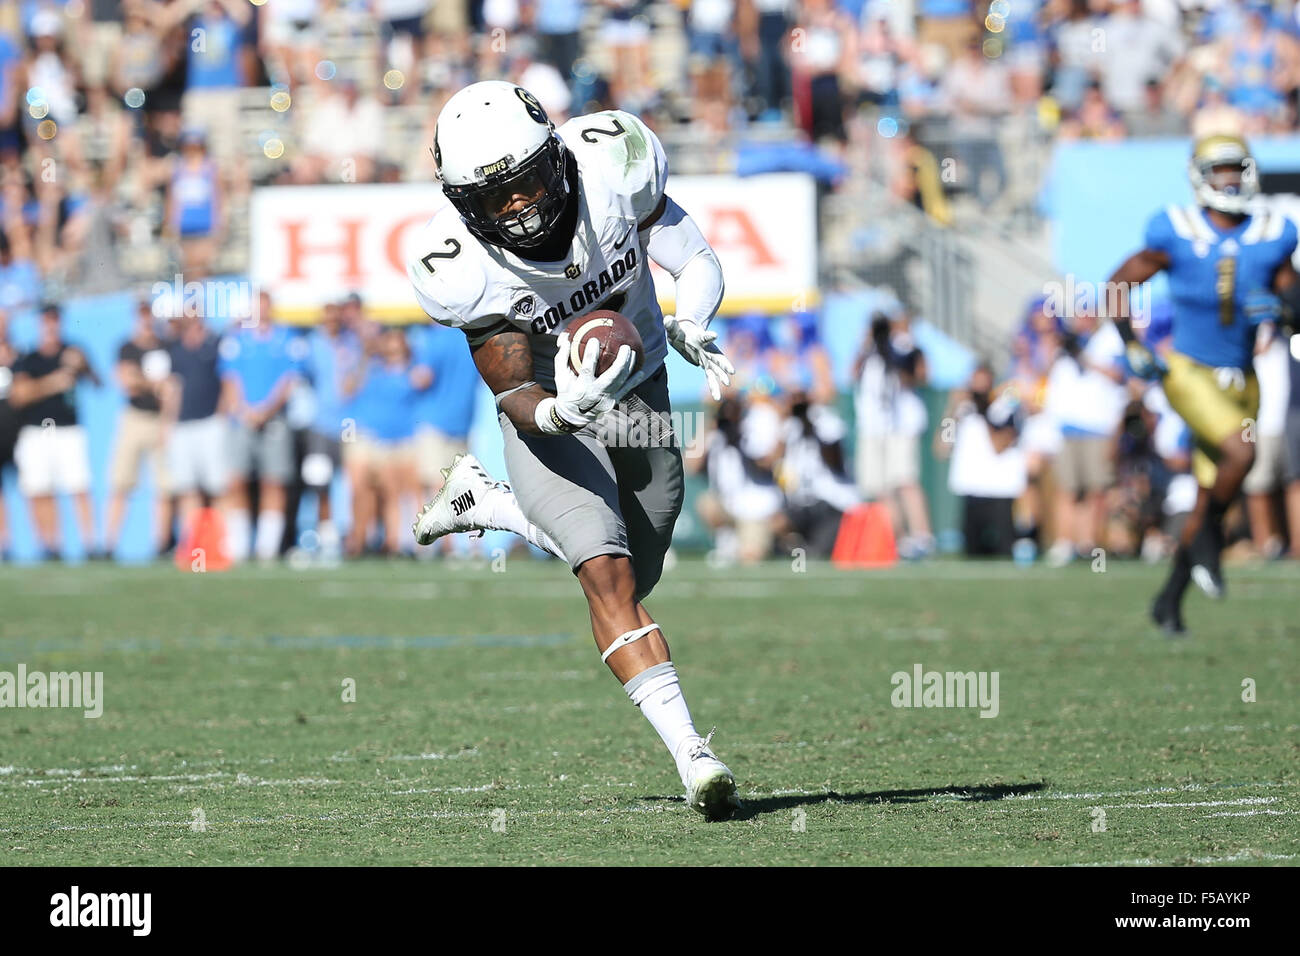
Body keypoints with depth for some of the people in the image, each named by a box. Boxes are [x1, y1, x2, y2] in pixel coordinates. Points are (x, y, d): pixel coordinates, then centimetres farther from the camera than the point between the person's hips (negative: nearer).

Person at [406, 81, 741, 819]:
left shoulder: (610, 166, -26)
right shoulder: (462, 268, -30)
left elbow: (697, 261, -13)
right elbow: (516, 399, -24)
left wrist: (690, 327, -34)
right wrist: (563, 412, -47)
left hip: (639, 394, 4)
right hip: (549, 408, -4)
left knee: (629, 577, 18)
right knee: (609, 576, -22)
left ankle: (483, 500, 37)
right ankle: (694, 756, -25)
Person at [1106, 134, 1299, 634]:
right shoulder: (1178, 236, -10)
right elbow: (1120, 283, 0)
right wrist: (1131, 345, -7)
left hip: (1240, 382, 5)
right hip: (1190, 373, -4)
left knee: (1211, 497, 7)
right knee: (1242, 453, -28)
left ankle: (1170, 599, 21)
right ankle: (1207, 537, -1)